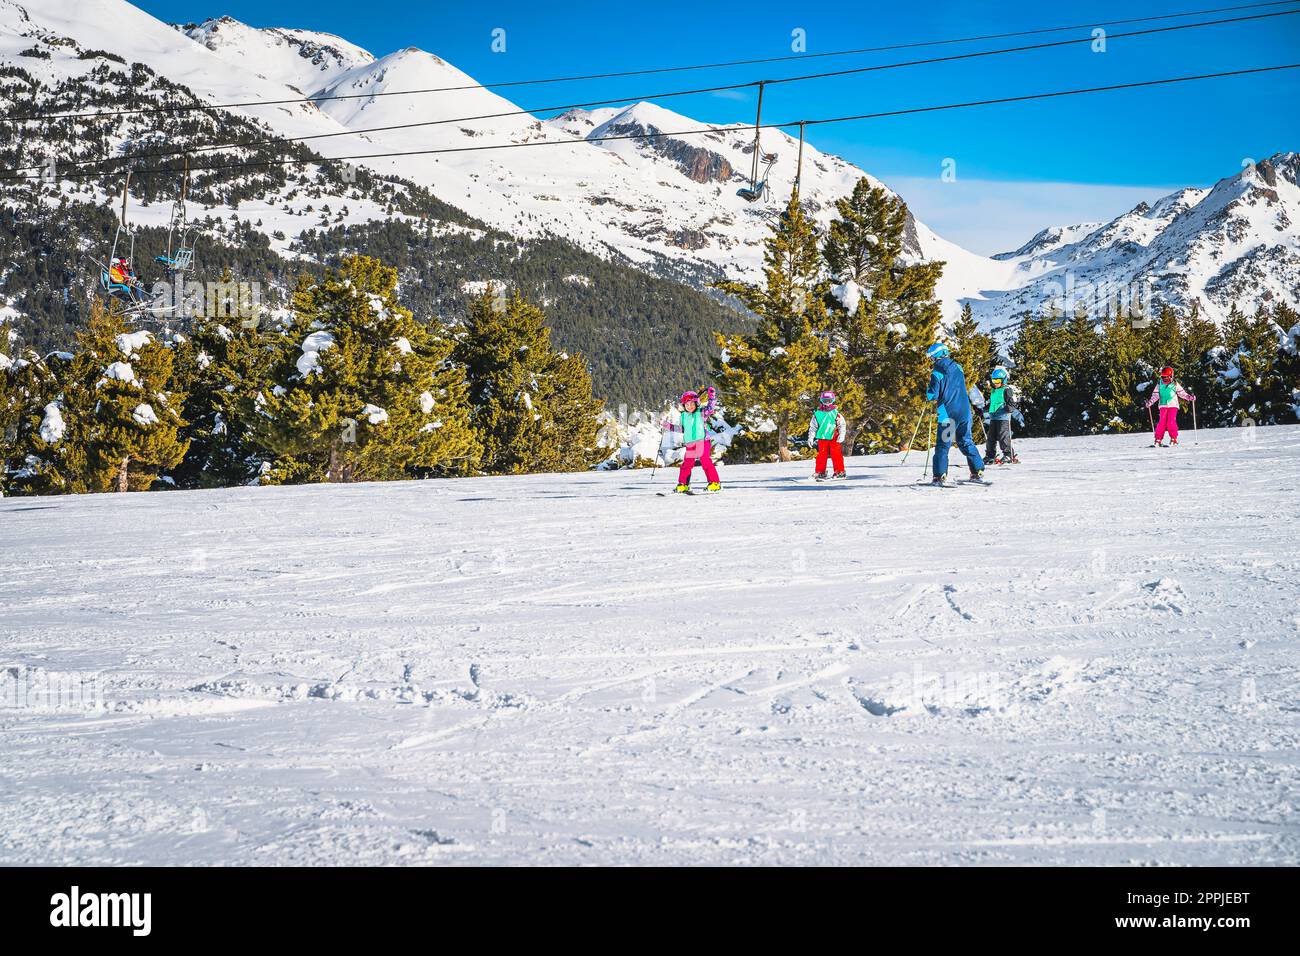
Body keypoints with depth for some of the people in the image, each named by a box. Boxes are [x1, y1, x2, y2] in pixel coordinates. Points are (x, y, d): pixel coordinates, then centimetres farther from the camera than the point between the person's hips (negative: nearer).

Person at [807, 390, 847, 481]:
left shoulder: (836, 413, 3)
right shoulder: (817, 414, 7)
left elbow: (842, 425, 5)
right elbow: (812, 426, 13)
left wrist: (841, 435, -5)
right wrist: (811, 437, 7)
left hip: (834, 438, -1)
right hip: (822, 438, 1)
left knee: (836, 454, -3)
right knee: (821, 455, -2)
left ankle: (840, 471, 4)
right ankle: (820, 472, 4)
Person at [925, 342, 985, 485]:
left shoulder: (937, 372, -10)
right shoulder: (958, 368, 8)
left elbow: (932, 396, -11)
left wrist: (929, 395, 10)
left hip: (947, 414, -5)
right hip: (964, 412, 5)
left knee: (943, 445, -1)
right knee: (966, 442, 14)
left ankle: (940, 476, -9)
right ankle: (978, 471, 12)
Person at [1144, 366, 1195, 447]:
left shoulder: (1175, 385, 5)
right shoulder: (1159, 385, 8)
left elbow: (1182, 393, 9)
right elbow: (1155, 395, 8)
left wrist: (1190, 397, -2)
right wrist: (1150, 402, -4)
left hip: (1172, 405, -1)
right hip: (1163, 406, 1)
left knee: (1171, 422, -13)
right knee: (1162, 422, -8)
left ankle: (1174, 439, -5)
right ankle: (1158, 440, -5)